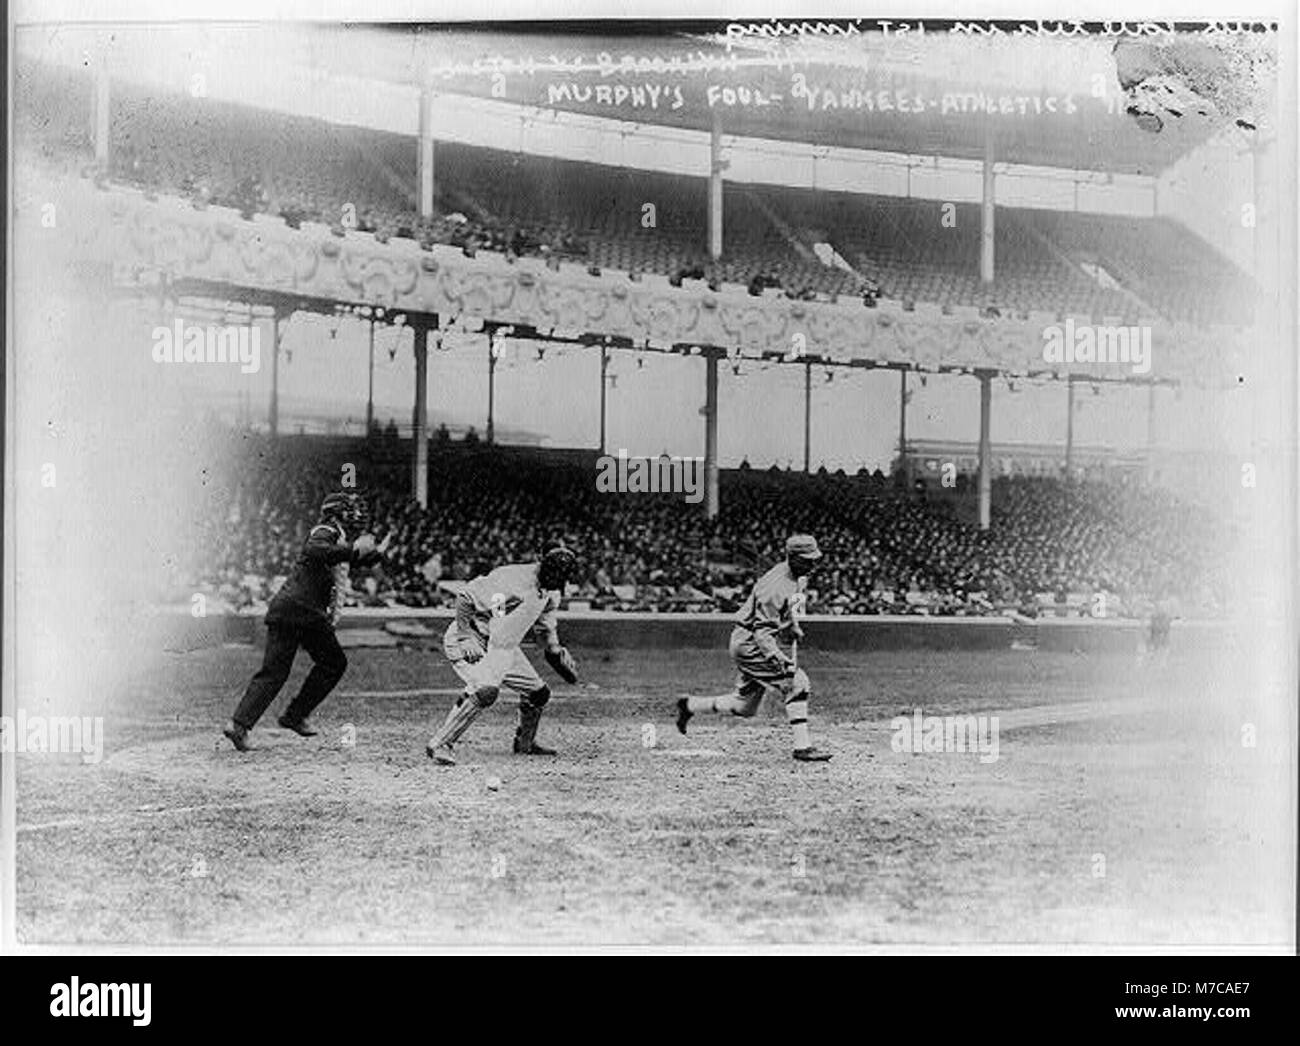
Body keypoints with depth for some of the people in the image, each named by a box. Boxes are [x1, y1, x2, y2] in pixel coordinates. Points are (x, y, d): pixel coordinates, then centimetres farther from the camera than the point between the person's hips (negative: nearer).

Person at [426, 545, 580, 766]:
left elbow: (545, 627, 18)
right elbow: (465, 599, -24)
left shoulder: (552, 593, -1)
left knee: (539, 693, 11)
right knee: (486, 690, -32)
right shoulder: (514, 580, -28)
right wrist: (466, 638, -28)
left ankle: (525, 743, 38)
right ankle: (439, 745, -25)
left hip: (504, 648, 9)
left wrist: (555, 651, 3)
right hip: (474, 643, -9)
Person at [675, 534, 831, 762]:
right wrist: (780, 660, -40)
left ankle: (690, 705, 30)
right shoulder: (777, 587, -26)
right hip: (749, 643, -10)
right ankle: (802, 747, -17)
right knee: (797, 683, -18)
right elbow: (762, 631, -30)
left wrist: (792, 627, 15)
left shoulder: (796, 576, 3)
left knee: (745, 708, 16)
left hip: (753, 642, 10)